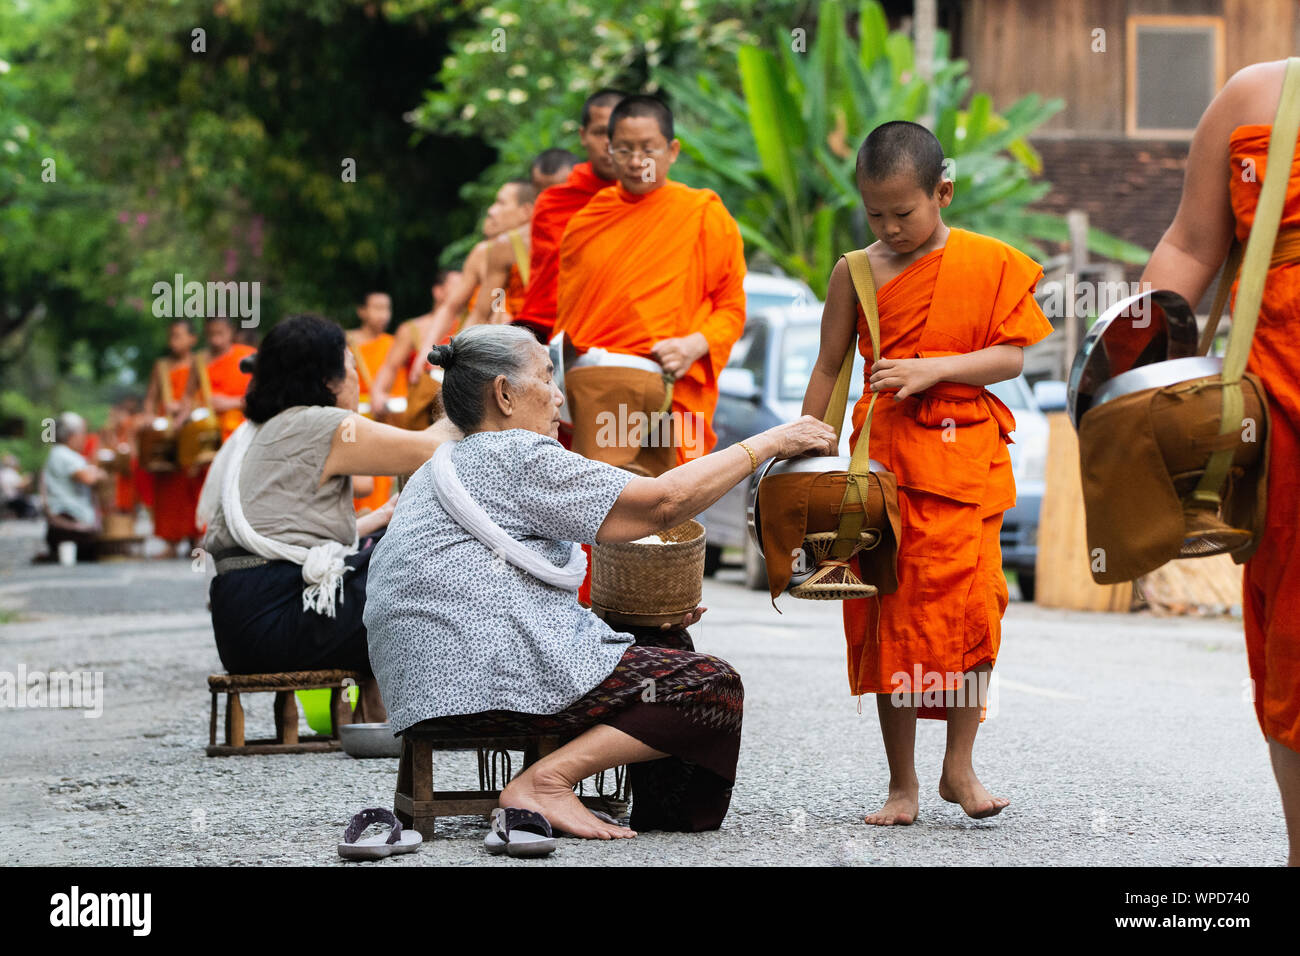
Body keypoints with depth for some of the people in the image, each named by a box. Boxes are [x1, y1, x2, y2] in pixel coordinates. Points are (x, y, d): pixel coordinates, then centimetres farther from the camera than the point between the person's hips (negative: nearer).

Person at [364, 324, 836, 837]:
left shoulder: (450, 466, 24)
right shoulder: (515, 457, -9)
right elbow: (662, 503, -10)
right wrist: (771, 442, -2)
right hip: (494, 677, -11)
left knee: (668, 641, 22)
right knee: (714, 686, -10)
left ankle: (662, 812, 11)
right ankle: (545, 781, -17)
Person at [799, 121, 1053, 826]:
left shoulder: (991, 263, 1)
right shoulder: (857, 273, 4)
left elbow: (1012, 356, -2)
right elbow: (828, 370, 8)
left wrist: (932, 369, -15)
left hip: (966, 457, -1)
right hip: (884, 456, 1)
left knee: (970, 606, -8)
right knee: (890, 615, 1)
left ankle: (959, 766, 8)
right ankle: (902, 784, 9)